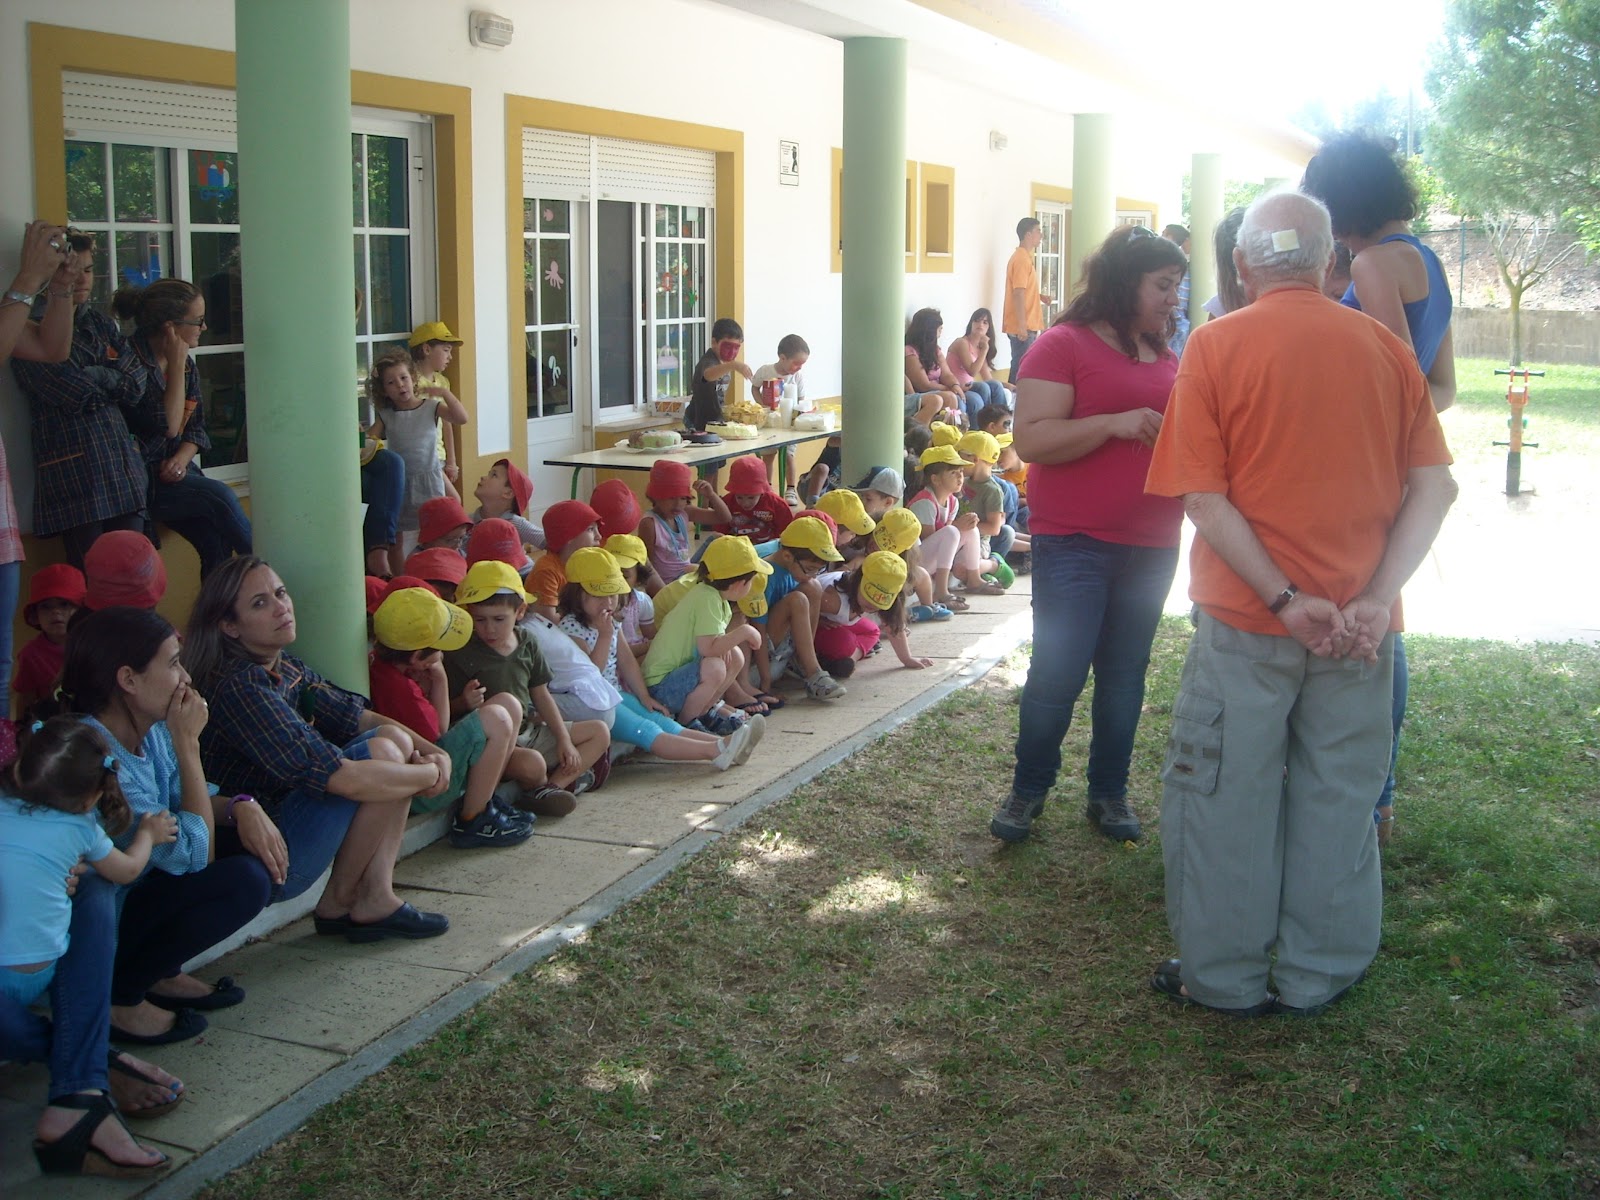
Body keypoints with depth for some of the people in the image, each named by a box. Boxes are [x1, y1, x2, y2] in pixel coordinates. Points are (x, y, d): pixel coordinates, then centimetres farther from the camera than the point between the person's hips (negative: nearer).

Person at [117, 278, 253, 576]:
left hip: (175, 471, 6)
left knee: (217, 541, -18)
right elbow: (169, 426, -16)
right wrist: (177, 366, -14)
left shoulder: (187, 365, 11)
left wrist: (182, 458, -7)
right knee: (218, 495, -26)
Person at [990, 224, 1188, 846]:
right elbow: (1032, 439, -16)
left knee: (1125, 673, 12)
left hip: (1151, 545, 6)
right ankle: (1028, 788, 15)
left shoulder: (1167, 358, 13)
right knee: (1058, 672, -4)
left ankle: (1109, 791, 25)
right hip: (1075, 543, -6)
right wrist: (1115, 424, -23)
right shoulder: (1064, 345, -7)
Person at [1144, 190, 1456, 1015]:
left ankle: (1224, 977, 20)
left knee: (1226, 797, 10)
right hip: (1359, 626, 3)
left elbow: (1205, 497, -13)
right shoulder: (1384, 348, 3)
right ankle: (1320, 975, 25)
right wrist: (1375, 599, -8)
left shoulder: (1217, 346, -6)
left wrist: (1286, 599, -13)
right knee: (1339, 799, 14)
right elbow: (1435, 486, -2)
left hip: (1248, 618, -3)